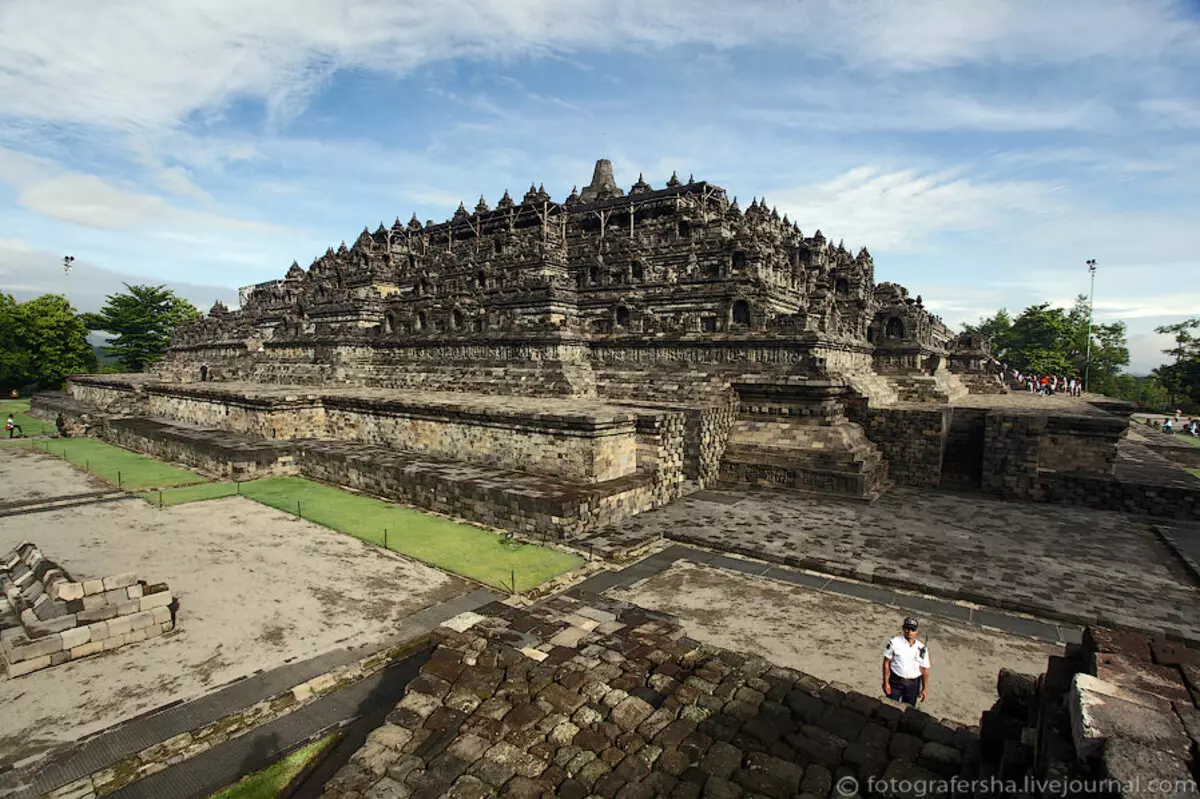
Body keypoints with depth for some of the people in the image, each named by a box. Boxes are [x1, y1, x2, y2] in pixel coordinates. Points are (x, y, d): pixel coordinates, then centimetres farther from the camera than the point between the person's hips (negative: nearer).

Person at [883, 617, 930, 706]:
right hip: (895, 682, -2)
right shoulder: (895, 642, -11)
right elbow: (886, 662, -8)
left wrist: (925, 688, 5)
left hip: (913, 684, 2)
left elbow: (925, 669, 5)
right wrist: (886, 682, -9)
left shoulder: (922, 649, -3)